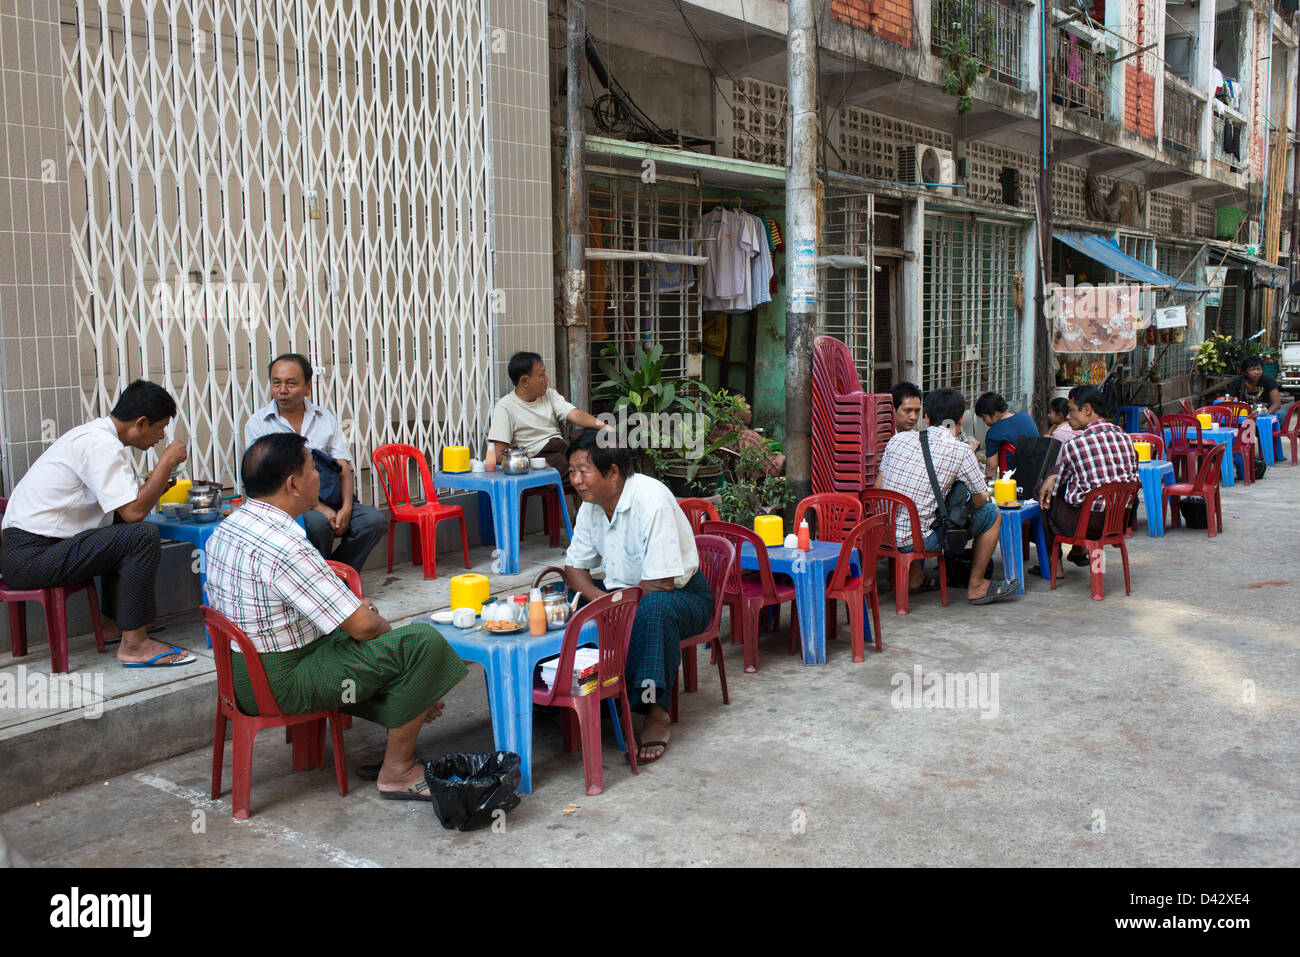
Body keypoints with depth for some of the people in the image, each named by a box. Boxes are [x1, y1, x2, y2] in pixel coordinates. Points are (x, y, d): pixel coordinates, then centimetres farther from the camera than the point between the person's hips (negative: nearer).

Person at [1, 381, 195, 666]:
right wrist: (166, 462, -14)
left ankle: (114, 623, 26)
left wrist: (154, 488, 9)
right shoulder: (102, 445, -17)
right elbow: (134, 511, -23)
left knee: (119, 533, 26)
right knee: (142, 535, -20)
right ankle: (133, 644, -13)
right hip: (31, 560, -11)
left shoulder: (96, 434, 14)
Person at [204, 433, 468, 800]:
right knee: (423, 642, -15)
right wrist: (384, 626, -1)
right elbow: (363, 625, -25)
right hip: (285, 683, -10)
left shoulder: (226, 529, 4)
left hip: (245, 673, 10)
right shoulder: (285, 547, -28)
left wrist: (349, 606, 11)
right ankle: (397, 771, -2)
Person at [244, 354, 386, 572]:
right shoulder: (257, 424, 2)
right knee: (317, 523, -35)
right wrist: (318, 507, -20)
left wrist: (346, 507, -15)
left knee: (375, 520, -21)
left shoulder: (325, 419, 13)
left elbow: (344, 470, 6)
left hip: (330, 500, 4)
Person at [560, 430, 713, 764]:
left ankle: (656, 712, -30)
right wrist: (598, 597, -17)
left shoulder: (651, 500, -26)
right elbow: (574, 567, 5)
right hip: (622, 591, 7)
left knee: (653, 608, -40)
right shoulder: (591, 505, 0)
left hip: (681, 594, -7)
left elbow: (662, 582, -28)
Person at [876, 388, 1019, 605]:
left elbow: (877, 489, 9)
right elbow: (980, 501, 3)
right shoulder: (961, 451, -9)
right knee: (992, 514, 11)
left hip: (882, 535, 5)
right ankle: (976, 586, 21)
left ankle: (916, 578, 37)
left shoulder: (899, 439, 4)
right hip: (918, 540, -5)